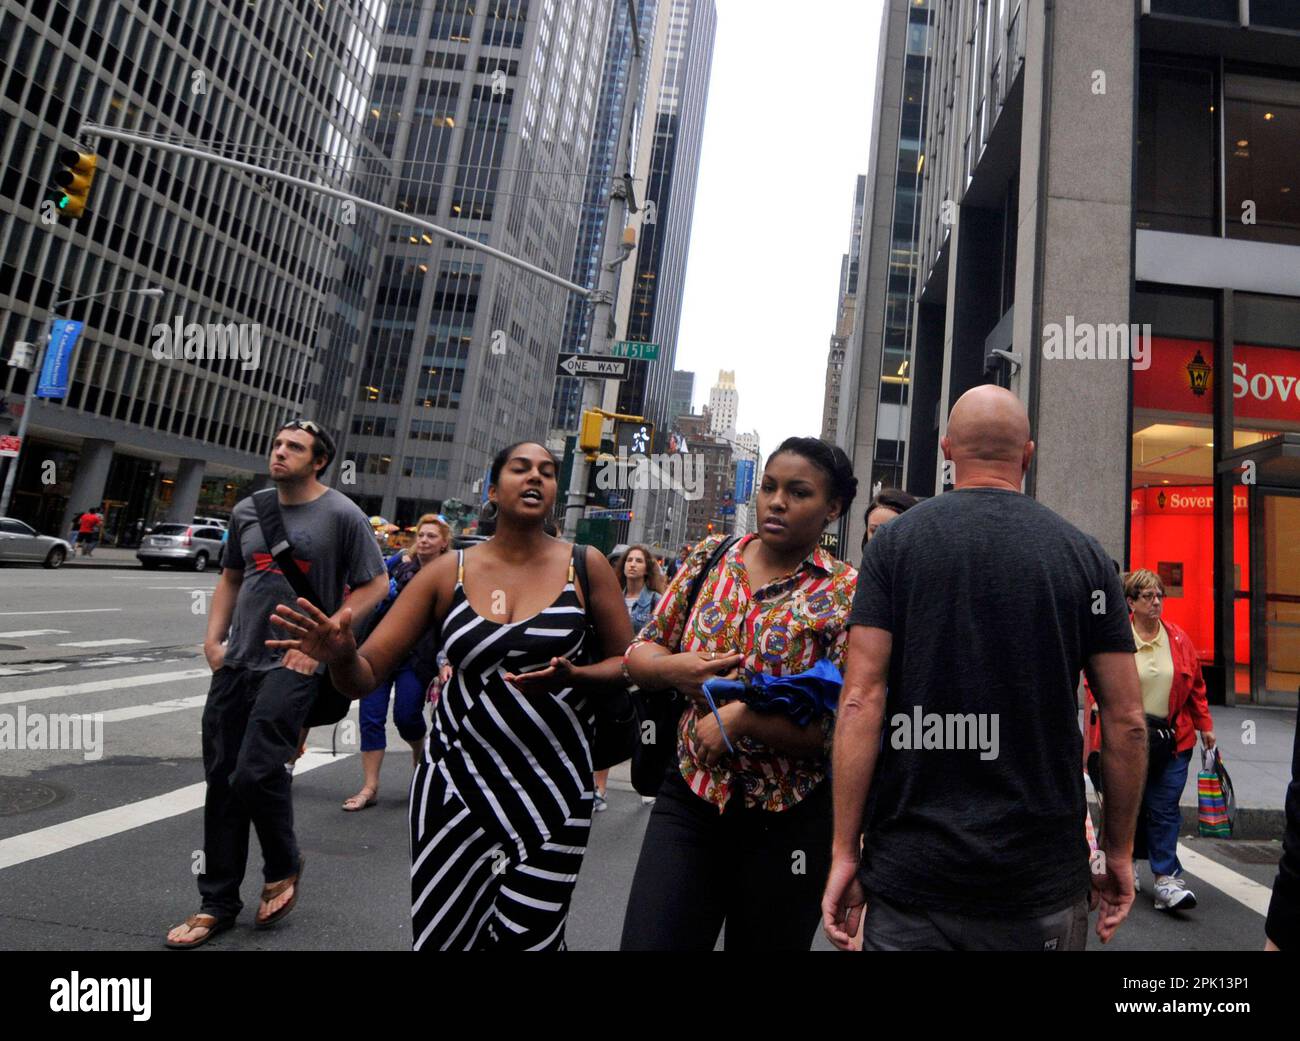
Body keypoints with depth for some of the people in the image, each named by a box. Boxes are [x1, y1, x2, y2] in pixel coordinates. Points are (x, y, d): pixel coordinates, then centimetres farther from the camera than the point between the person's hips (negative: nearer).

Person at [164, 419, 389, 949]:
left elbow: (375, 584, -7)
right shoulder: (247, 510, 10)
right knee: (221, 781, 9)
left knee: (256, 773, -13)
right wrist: (213, 637, 7)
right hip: (235, 662, 6)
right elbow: (230, 577, 21)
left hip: (293, 663, -6)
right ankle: (218, 903, 25)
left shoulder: (341, 514, -7)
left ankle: (283, 867, 18)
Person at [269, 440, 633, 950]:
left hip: (552, 785, -1)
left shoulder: (585, 565, -3)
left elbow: (626, 662, 1)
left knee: (526, 936, 5)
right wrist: (341, 656, -26)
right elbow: (365, 674, -3)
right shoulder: (448, 572, -1)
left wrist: (573, 676, -19)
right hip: (455, 777, 1)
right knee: (440, 936, 9)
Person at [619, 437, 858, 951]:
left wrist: (739, 719, -22)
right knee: (647, 941, 1)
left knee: (765, 940, 18)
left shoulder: (846, 593, -10)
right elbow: (640, 652, 8)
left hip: (788, 820, -2)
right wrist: (674, 668, -13)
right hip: (688, 798, 3)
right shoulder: (708, 557, 3)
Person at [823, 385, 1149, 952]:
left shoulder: (895, 540, -5)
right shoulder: (1085, 554, 0)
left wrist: (845, 851, -6)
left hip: (910, 869, -1)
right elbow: (1126, 721, -1)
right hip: (1042, 878, 2)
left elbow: (861, 701, -11)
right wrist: (1119, 850, 12)